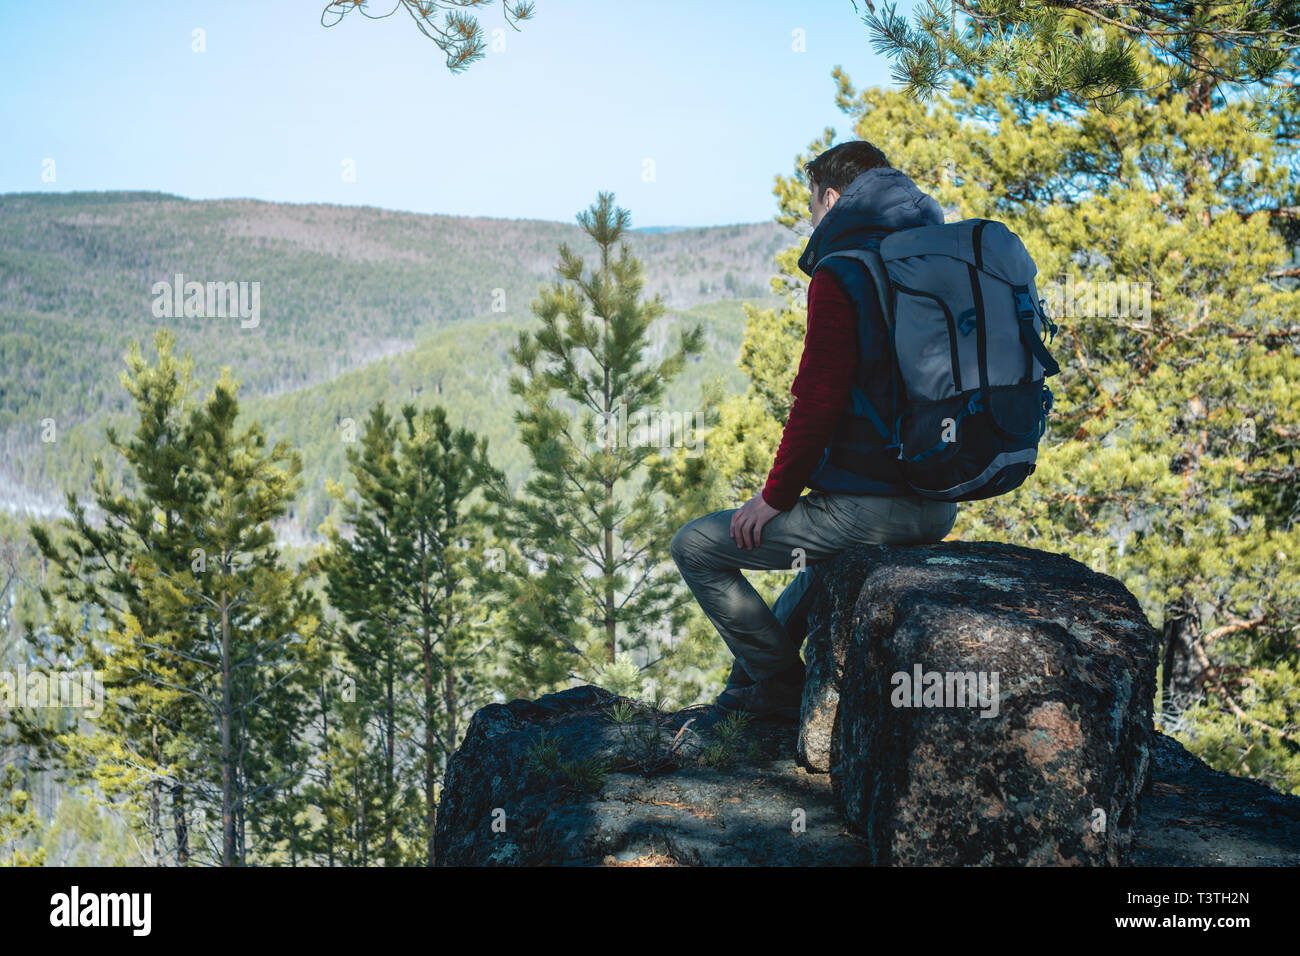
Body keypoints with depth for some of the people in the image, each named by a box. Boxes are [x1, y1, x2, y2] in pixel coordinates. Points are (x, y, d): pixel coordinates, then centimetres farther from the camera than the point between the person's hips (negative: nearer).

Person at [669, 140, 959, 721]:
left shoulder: (840, 276, -12)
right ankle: (753, 673, 44)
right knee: (831, 523, 39)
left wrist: (775, 496, -7)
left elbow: (819, 404, -19)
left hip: (873, 505, -9)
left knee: (696, 547, 3)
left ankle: (787, 689, 10)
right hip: (940, 508, 9)